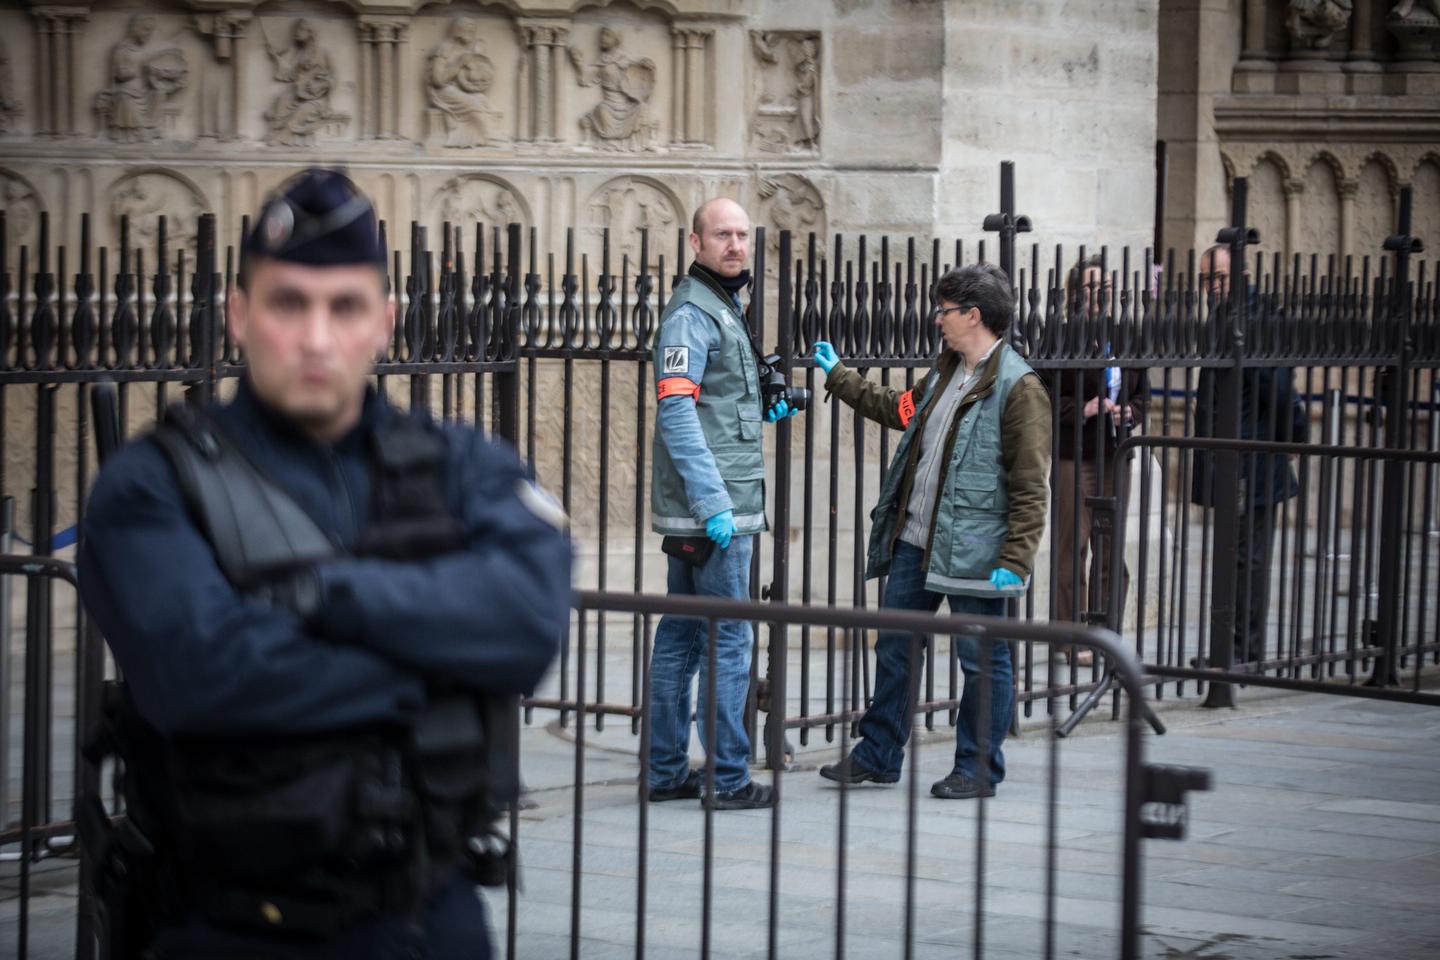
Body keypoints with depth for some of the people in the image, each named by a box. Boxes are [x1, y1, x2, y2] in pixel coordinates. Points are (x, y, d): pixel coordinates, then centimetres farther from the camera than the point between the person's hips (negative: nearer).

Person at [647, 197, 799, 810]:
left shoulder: (723, 306, 19)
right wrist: (713, 501, -27)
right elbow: (676, 411, -22)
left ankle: (666, 771, 16)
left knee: (680, 636, 11)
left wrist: (762, 410, 16)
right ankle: (728, 778, -3)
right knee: (728, 639, -6)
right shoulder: (692, 312, -13)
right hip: (713, 505, -10)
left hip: (705, 507, 10)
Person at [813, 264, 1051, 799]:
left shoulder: (1018, 387, -13)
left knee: (982, 661, 2)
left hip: (971, 550, -9)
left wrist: (1014, 561, -19)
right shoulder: (945, 374, 14)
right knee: (894, 648, 14)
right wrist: (836, 376, 38)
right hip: (914, 541, 9)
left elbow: (1031, 487, -15)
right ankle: (878, 755, 25)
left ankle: (978, 770, 12)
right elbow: (899, 410, 33)